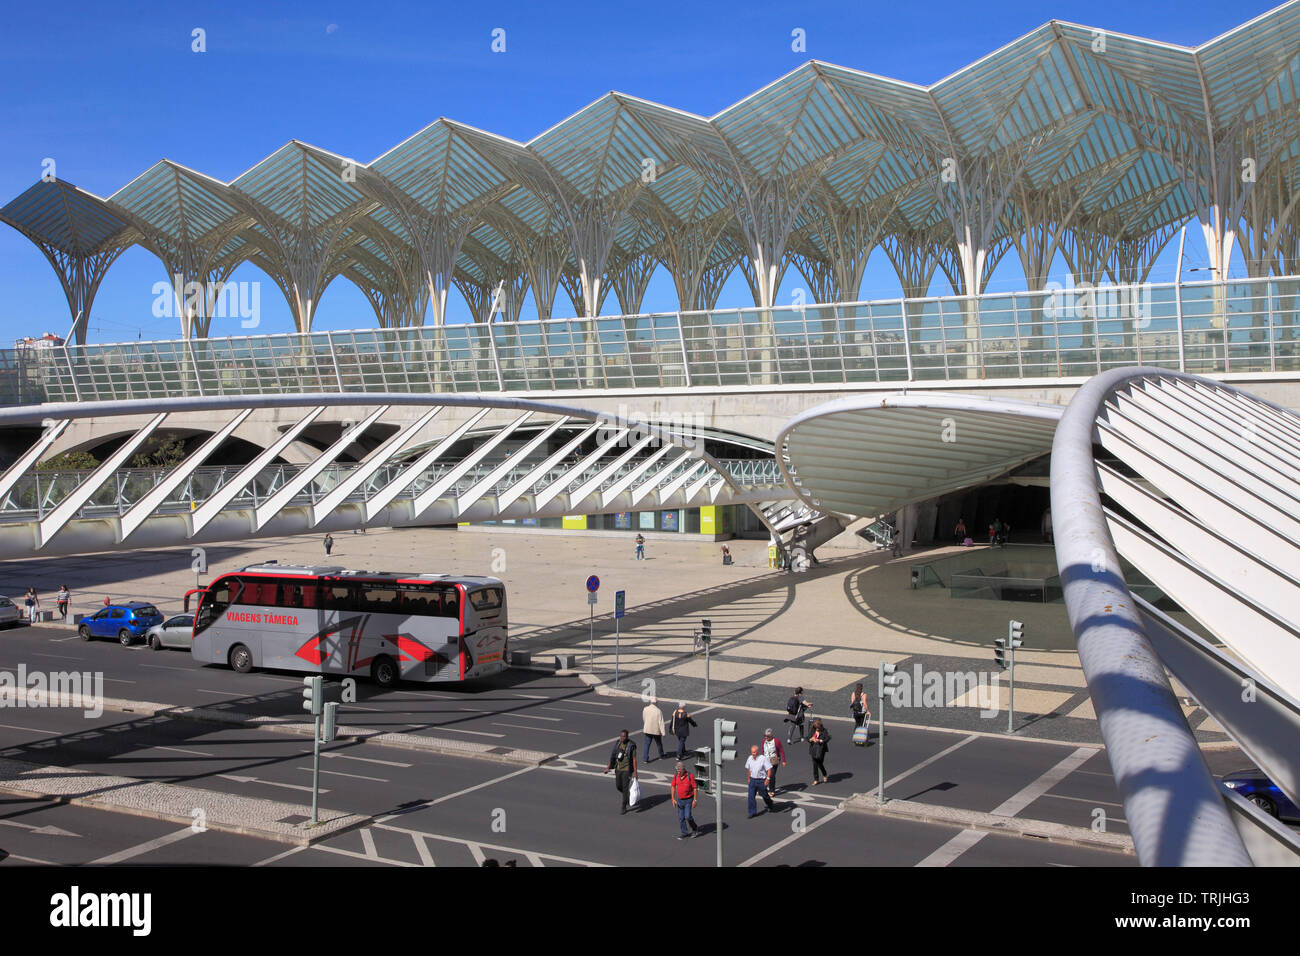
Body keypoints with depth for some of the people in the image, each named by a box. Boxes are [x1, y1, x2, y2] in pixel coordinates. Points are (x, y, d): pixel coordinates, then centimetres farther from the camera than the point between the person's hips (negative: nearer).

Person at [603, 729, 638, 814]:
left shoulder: (631, 746, -16)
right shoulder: (617, 743, -2)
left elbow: (634, 759, -13)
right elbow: (613, 756, 5)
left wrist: (635, 772, -15)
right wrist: (608, 767, -1)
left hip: (627, 770, -5)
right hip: (618, 769, 5)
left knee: (625, 788, -6)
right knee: (618, 786, 14)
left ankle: (624, 807, 4)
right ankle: (627, 796, 44)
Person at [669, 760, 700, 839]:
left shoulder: (690, 776, -21)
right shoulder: (676, 775, -8)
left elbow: (695, 788, -15)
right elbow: (673, 786, 2)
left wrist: (695, 800, -17)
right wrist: (673, 799, -4)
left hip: (689, 799, -5)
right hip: (680, 799, 5)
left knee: (687, 816, -11)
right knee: (681, 817, 6)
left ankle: (695, 829, 15)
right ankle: (684, 833, 20)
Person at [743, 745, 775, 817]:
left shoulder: (763, 759, -17)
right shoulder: (750, 758, 1)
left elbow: (769, 769, -15)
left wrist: (768, 779, -21)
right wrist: (749, 778, 19)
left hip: (761, 780, -4)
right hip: (752, 780, 4)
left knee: (764, 794, 13)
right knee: (751, 796, -4)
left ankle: (770, 804, 44)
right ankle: (752, 812, 2)